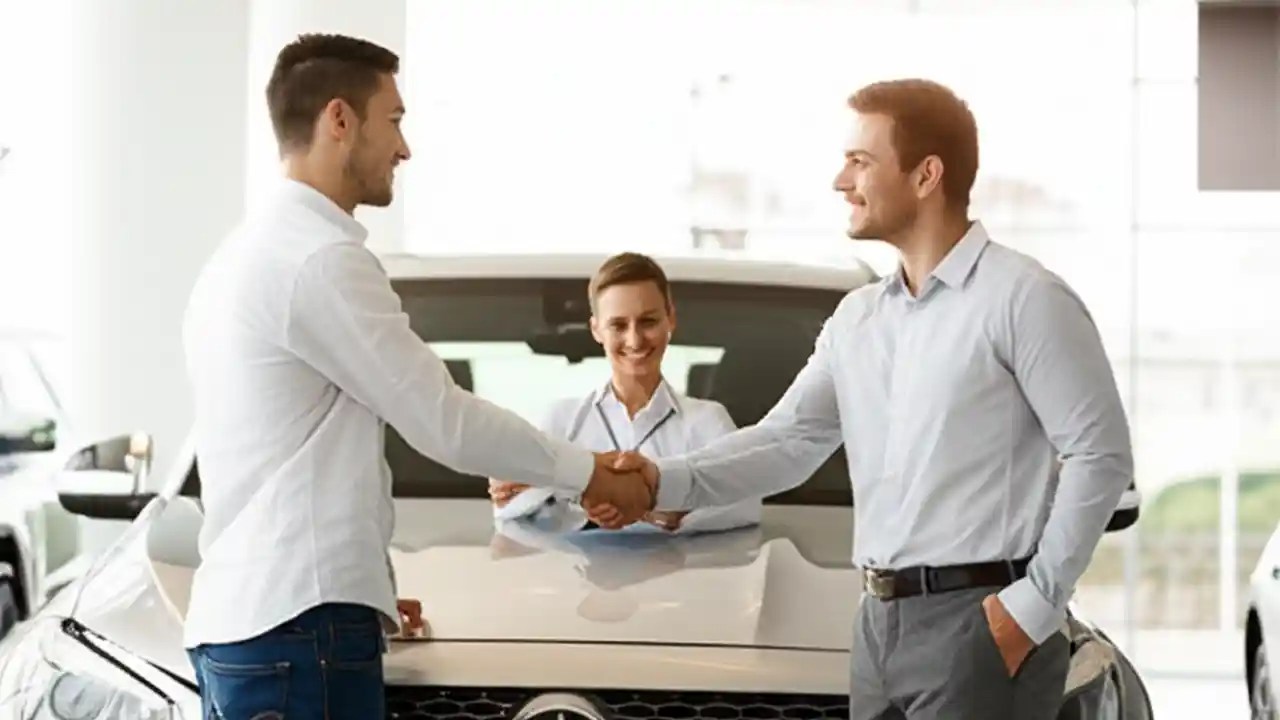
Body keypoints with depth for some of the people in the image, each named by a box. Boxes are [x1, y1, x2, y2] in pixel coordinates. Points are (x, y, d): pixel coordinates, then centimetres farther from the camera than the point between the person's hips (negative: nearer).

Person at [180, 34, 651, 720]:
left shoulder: (246, 252, 19)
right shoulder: (321, 258, -12)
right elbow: (445, 422, -10)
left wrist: (360, 589, 25)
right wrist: (588, 471, 3)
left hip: (237, 618, 10)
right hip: (298, 626, -10)